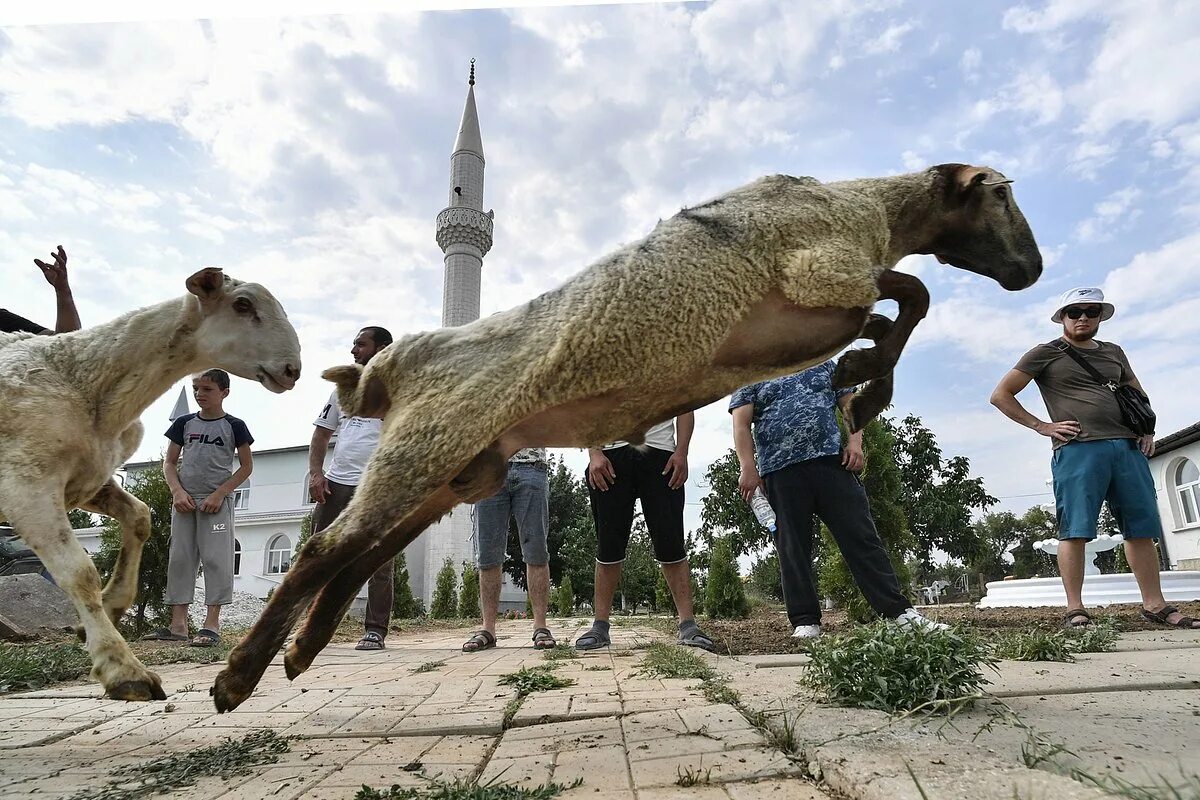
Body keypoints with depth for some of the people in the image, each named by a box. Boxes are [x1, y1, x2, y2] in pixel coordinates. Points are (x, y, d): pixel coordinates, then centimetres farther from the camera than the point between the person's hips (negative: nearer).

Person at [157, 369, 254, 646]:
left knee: (216, 558, -6)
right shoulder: (184, 423, 8)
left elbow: (246, 466, 0)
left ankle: (212, 624, -3)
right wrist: (177, 492, -6)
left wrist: (220, 494, -10)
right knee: (180, 558, 4)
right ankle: (178, 624, 9)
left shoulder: (234, 426, -1)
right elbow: (169, 462, 11)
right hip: (185, 501, 4)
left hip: (216, 501, -4)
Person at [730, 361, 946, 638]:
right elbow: (741, 424, 1)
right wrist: (748, 467, -12)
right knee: (792, 549, 0)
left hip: (831, 462, 2)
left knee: (862, 537, 0)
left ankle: (898, 610, 4)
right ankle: (805, 621, 6)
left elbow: (849, 404, 18)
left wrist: (855, 442, 0)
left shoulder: (822, 363, 21)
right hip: (780, 474, -1)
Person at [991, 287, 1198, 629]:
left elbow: (1138, 395, 35)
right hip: (1077, 450, -6)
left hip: (1128, 448, 6)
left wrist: (1147, 430, 16)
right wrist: (1041, 426, -5)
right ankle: (1075, 610, -5)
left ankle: (1155, 605, 16)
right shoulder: (1046, 354, 7)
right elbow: (1000, 395, 2)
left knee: (1141, 528, 6)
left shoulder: (1113, 353, 23)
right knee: (1075, 530, -8)